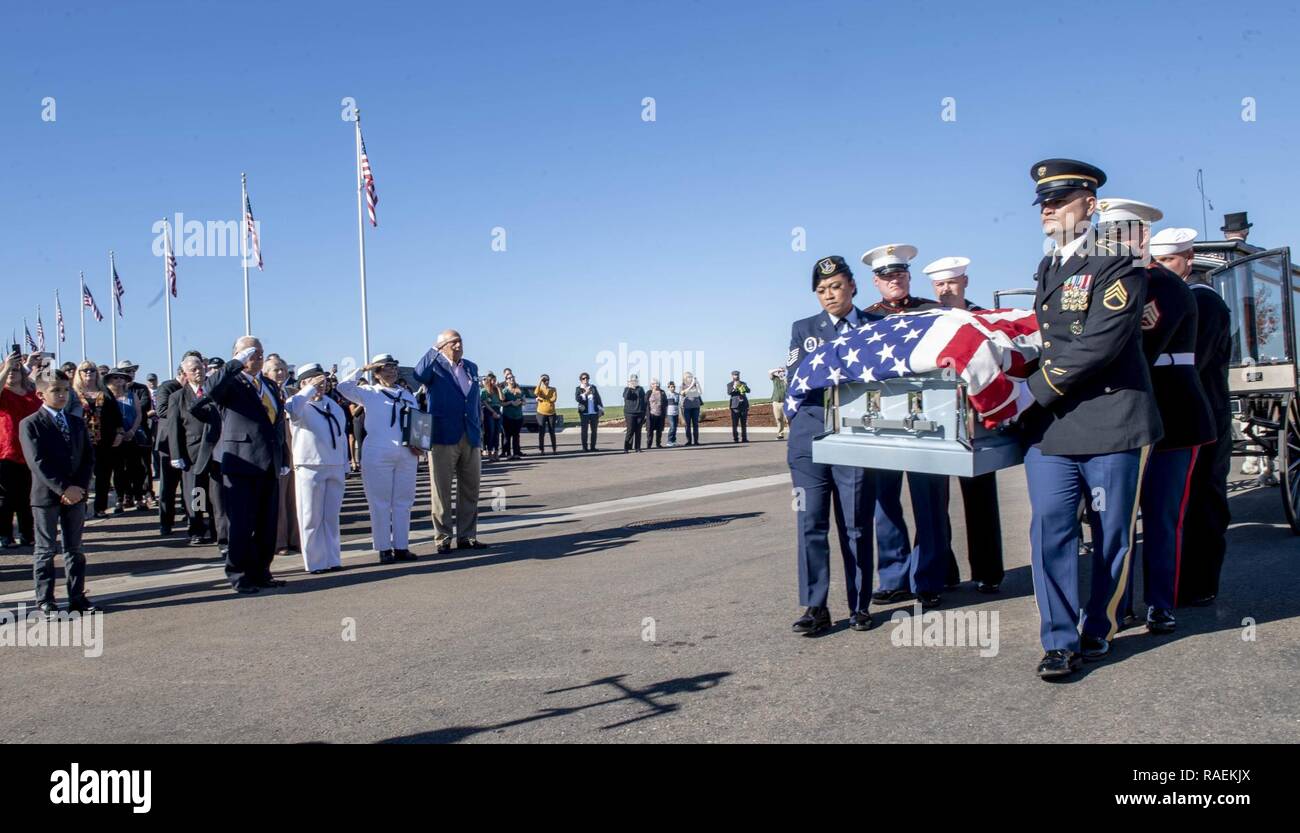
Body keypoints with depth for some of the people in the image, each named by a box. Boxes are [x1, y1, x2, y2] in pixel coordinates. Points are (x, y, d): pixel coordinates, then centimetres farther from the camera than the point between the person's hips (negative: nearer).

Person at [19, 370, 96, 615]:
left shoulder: (77, 424, 12)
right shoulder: (30, 424, -5)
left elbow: (88, 458, 7)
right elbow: (38, 462, -14)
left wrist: (79, 487, -8)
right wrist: (63, 488, -20)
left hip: (76, 494, 5)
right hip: (46, 495, -4)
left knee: (74, 548, 10)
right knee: (46, 549, 4)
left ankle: (77, 597, 16)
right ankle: (45, 600, 11)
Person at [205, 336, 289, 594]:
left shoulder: (271, 386, 19)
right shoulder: (231, 383, -2)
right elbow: (210, 387, -26)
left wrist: (282, 460, 16)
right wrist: (237, 363, -18)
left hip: (269, 465, 7)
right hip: (241, 463, -7)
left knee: (267, 524, 11)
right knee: (242, 524, -2)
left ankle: (260, 572, 21)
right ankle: (239, 575, 7)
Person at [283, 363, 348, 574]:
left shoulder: (334, 406, 13)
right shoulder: (301, 406, -3)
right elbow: (291, 408, -29)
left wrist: (345, 467, 14)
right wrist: (310, 390, -21)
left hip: (335, 468, 5)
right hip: (310, 468, -5)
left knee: (332, 517, 10)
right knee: (311, 518, 1)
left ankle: (333, 559, 18)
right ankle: (315, 562, 8)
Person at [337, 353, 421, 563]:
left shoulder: (407, 394, 16)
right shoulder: (369, 393, 6)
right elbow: (344, 386, -8)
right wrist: (362, 369, -5)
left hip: (406, 454, 4)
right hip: (377, 454, -4)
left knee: (403, 501, 7)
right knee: (380, 502, 0)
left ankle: (401, 546, 14)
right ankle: (384, 549, 5)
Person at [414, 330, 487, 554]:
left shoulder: (471, 367, 14)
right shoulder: (435, 366, -3)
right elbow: (418, 375, -26)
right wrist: (434, 351, -20)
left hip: (470, 437, 5)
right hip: (443, 436, -5)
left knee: (470, 490, 9)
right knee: (442, 491, 2)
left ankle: (467, 536, 18)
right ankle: (443, 538, 10)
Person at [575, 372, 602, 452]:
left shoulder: (593, 387, 11)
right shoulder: (578, 389, 2)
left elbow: (598, 398, 13)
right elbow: (577, 398, -14)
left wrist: (601, 409, 8)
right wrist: (585, 393, -23)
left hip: (594, 412, 3)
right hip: (584, 413, -3)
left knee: (594, 430, 6)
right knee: (585, 430, -1)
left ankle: (592, 447, 13)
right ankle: (585, 447, 3)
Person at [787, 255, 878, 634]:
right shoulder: (803, 329, 14)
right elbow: (795, 378, 1)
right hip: (811, 438, 1)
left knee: (856, 526, 5)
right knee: (811, 524, -1)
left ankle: (859, 606, 16)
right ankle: (815, 607, 6)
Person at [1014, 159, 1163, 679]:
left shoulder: (1118, 266, -7)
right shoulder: (1047, 271, 16)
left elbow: (1097, 346, -18)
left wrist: (1033, 391, -15)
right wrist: (1036, 399, 11)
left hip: (1112, 425, -5)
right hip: (1050, 426, 6)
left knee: (1112, 535, 7)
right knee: (1050, 530, -2)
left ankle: (1099, 631, 24)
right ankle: (1061, 641, 6)